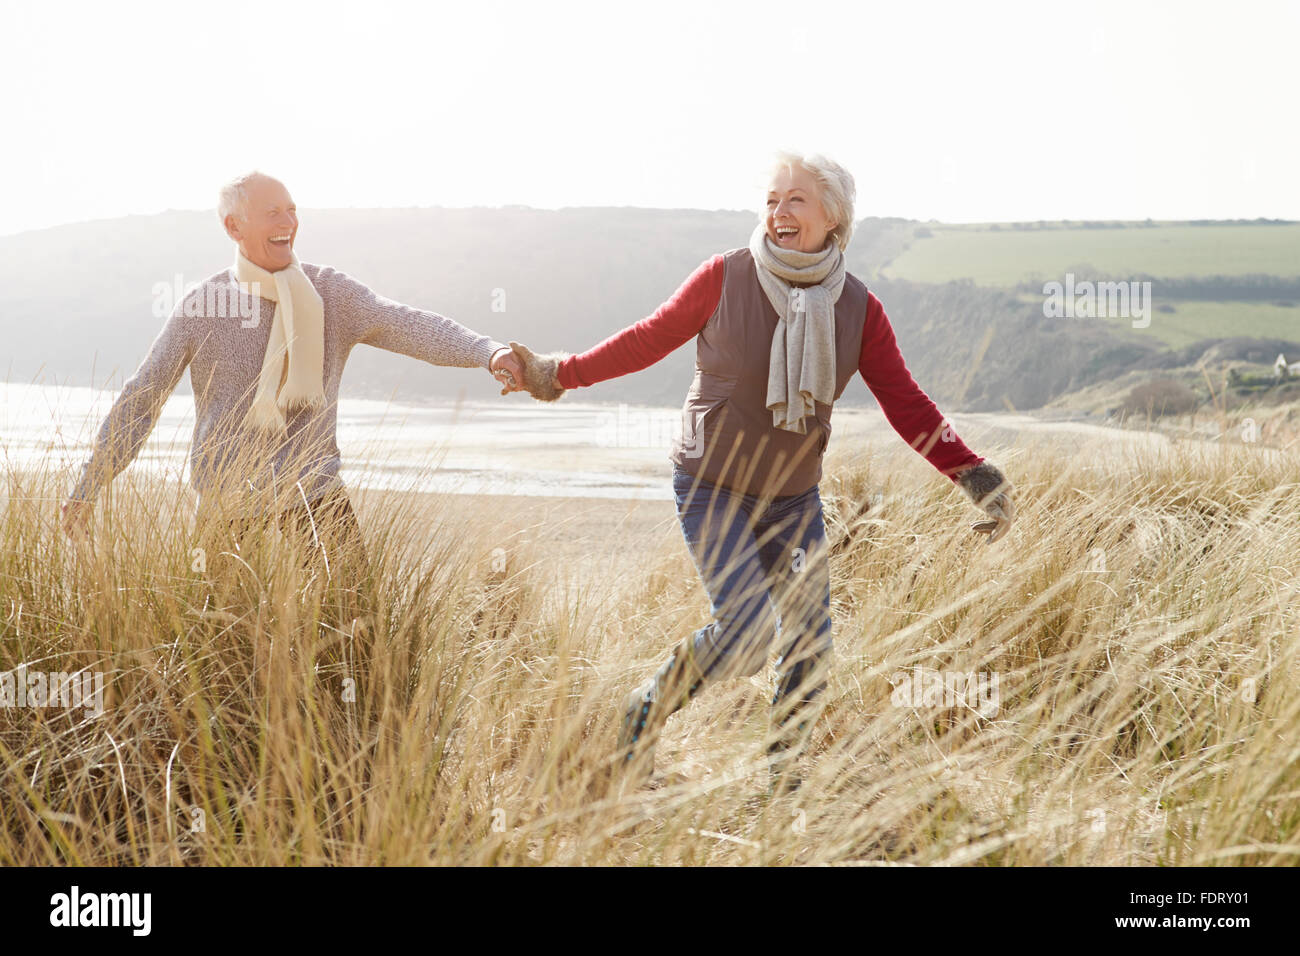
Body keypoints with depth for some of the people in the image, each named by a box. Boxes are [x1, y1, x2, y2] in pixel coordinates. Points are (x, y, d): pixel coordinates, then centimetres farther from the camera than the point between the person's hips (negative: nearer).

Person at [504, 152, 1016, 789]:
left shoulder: (858, 308, -5)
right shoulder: (726, 278, -13)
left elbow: (906, 405, -6)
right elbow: (649, 339, 0)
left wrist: (971, 474, -16)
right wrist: (563, 374, 5)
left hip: (794, 497, 4)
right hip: (712, 488, -4)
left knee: (811, 640, 1)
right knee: (748, 632, -16)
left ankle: (784, 774, 22)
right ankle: (645, 712, 10)